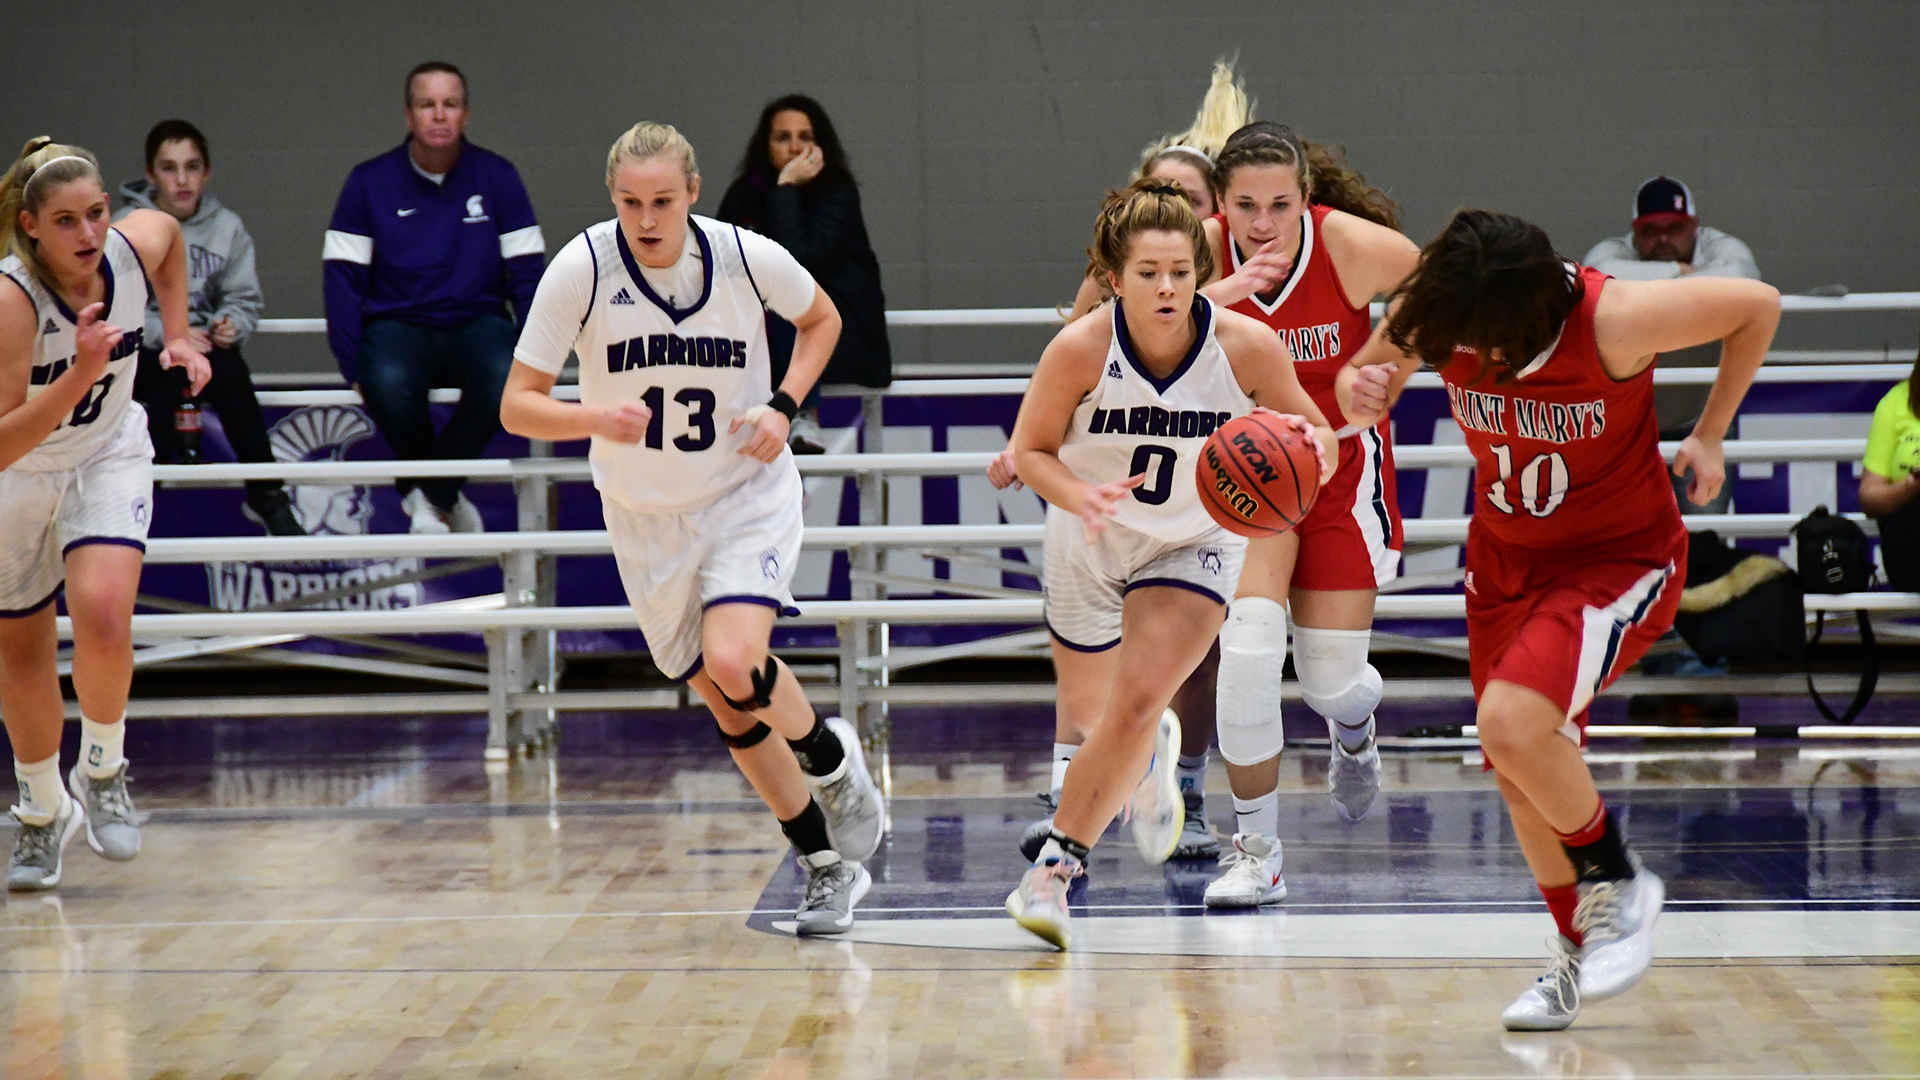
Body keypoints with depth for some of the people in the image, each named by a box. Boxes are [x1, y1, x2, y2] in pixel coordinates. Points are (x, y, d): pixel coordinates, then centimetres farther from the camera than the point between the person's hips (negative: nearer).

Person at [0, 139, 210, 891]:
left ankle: (102, 772, 3)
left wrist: (179, 338, 5)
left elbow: (173, 232, 8)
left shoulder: (139, 245, -21)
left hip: (109, 458, 2)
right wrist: (80, 375, -47)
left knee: (103, 618, -24)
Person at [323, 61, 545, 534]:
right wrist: (355, 366, -10)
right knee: (387, 383, -36)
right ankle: (444, 499, -9)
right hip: (397, 325, -1)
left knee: (506, 375, -35)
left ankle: (430, 494, -14)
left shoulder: (496, 176, 5)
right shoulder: (370, 181, 3)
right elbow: (343, 279, 2)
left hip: (476, 322, 1)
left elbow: (528, 273, 6)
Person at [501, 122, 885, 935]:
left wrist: (783, 407, -9)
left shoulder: (748, 258, -15)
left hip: (749, 494, -2)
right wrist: (597, 420, -35)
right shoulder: (581, 269, -17)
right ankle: (829, 868, 24)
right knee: (732, 713, 6)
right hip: (647, 518, 2)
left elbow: (821, 320, 8)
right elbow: (516, 406, -15)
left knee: (733, 661, -26)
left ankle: (832, 758, 5)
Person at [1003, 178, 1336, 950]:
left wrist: (1310, 447, -37)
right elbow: (1030, 449, -14)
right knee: (1092, 711, 19)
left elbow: (1317, 439, -12)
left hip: (1195, 544, -1)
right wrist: (1078, 497, -34)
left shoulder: (1247, 347, -25)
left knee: (1138, 703, -19)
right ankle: (1152, 755, 56)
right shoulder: (1080, 349, -26)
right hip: (1091, 540, 1)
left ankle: (1056, 866, -4)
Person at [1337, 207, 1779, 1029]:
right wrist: (1359, 393, -23)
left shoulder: (1611, 320, -30)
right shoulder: (1434, 313, -18)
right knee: (1518, 775, 10)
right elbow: (1366, 386, 2)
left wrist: (1709, 434, -9)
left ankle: (1618, 883, -2)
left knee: (1512, 723, -27)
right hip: (1506, 559, 6)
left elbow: (1758, 305, -15)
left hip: (1619, 559, -6)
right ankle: (1577, 955, 33)